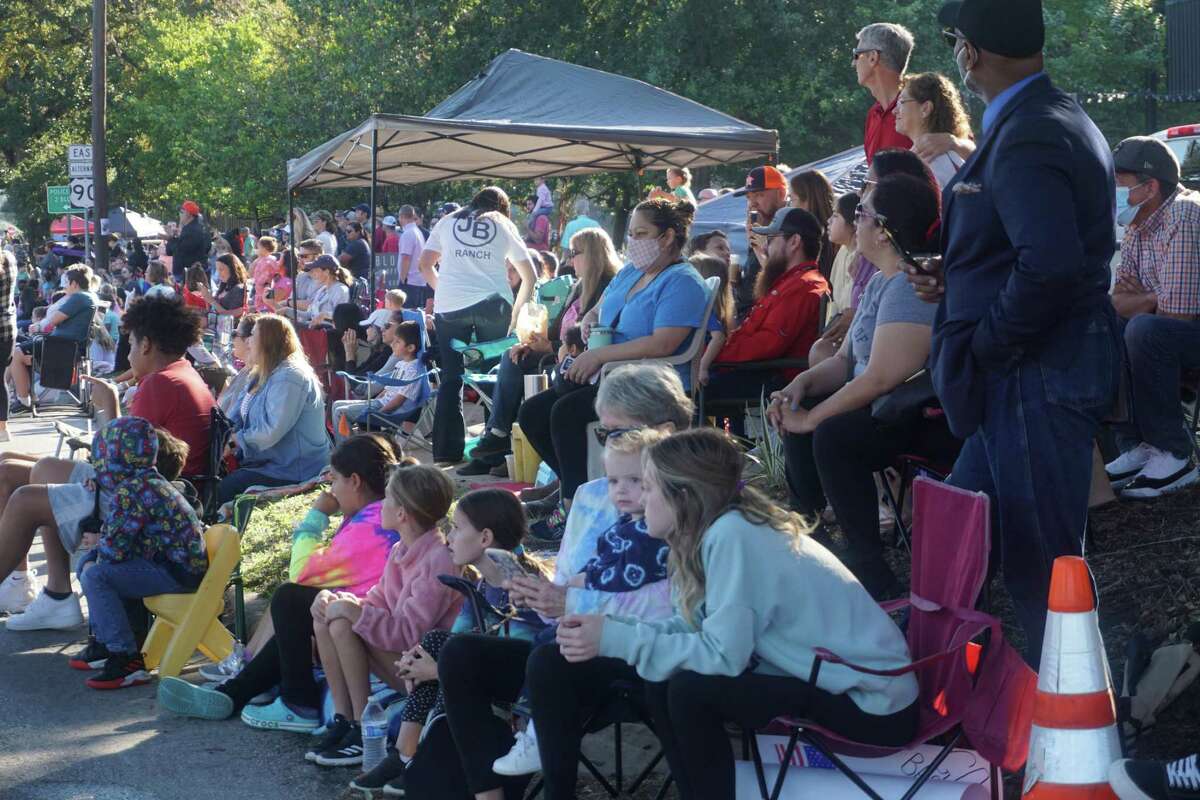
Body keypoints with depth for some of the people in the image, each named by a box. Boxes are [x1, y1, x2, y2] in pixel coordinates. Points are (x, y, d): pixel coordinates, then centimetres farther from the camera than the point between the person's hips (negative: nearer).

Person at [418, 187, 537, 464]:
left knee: (451, 378, 4)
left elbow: (425, 264, 14)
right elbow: (529, 276, 15)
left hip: (449, 306, 1)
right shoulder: (505, 227, 16)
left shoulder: (448, 222, 18)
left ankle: (446, 451, 0)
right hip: (492, 303, -1)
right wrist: (516, 311, 23)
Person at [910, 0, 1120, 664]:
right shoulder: (1060, 120, 13)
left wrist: (985, 343, -18)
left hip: (1038, 378, -11)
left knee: (1043, 564, -1)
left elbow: (1051, 263, -32)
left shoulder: (1026, 138, -20)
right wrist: (953, 279, 10)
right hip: (1032, 375, 11)